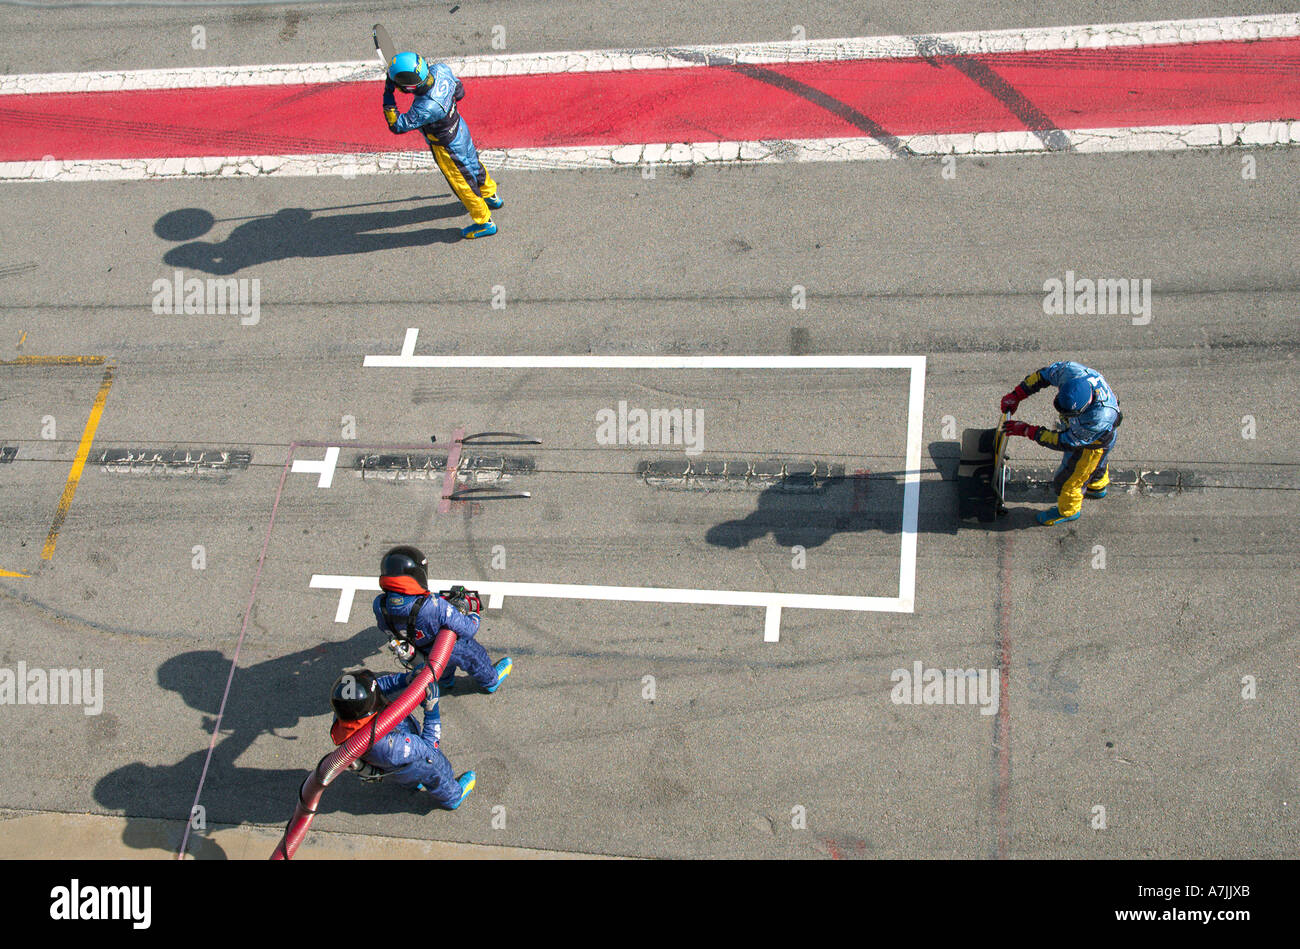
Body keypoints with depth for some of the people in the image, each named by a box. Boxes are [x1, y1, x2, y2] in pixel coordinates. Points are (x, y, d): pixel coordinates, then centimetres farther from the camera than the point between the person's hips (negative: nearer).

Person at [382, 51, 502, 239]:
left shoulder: (426, 108, -44)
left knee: (462, 184, 17)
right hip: (460, 128, 7)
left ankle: (484, 222, 39)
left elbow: (397, 126, -31)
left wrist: (388, 94, -30)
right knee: (473, 164, 33)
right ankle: (491, 196, 60)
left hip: (447, 148, -7)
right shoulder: (441, 69, -24)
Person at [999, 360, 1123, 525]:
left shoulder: (1100, 418, -49)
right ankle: (1097, 487, 69)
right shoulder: (1069, 371, -38)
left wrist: (1026, 431, -32)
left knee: (1068, 479, 17)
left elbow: (1065, 442, -36)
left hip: (1095, 443, -6)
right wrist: (1016, 395, -16)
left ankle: (1068, 510, 48)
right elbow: (1044, 375, -14)